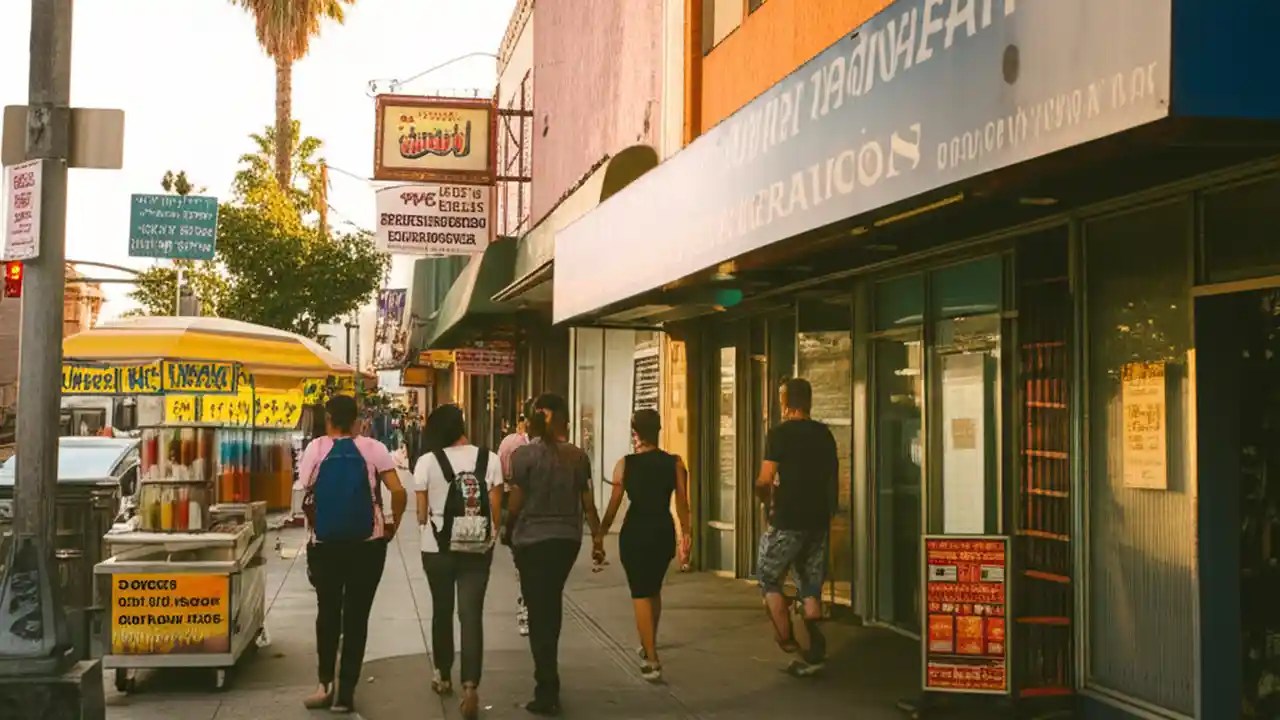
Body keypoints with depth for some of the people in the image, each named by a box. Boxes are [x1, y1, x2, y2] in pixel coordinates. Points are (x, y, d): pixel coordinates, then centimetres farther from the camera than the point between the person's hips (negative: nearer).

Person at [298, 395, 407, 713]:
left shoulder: (315, 448, -2)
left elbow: (306, 498, -8)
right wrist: (392, 526, 3)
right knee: (356, 615, 7)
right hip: (367, 544, 0)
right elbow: (398, 492, -11)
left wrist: (315, 529, 7)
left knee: (328, 612, 16)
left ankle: (326, 683, 10)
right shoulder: (373, 449, -3)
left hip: (325, 544, 0)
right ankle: (345, 691, 8)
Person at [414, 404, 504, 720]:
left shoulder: (427, 461, -8)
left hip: (438, 548, 0)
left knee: (442, 611, 18)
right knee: (472, 615, 1)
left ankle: (444, 676, 33)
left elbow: (422, 513, -3)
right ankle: (470, 685, -12)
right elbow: (496, 509, -2)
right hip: (478, 548, 0)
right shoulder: (489, 459, -5)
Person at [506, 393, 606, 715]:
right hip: (568, 538, 4)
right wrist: (597, 538, 12)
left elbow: (515, 504, -9)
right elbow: (587, 503, 1)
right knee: (552, 604, 21)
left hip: (533, 540, -4)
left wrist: (512, 533, 9)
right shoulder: (578, 456, -1)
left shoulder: (524, 455, -11)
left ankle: (547, 692, 0)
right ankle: (548, 681, 34)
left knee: (539, 611, 1)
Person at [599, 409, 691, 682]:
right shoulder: (675, 463, -3)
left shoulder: (625, 464, -7)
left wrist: (601, 535, 6)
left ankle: (652, 660, -8)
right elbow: (682, 504, -2)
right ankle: (648, 646, 40)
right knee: (654, 590, 23)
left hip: (634, 532, -3)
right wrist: (685, 536, 8)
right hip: (664, 532, 3)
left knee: (641, 594, 2)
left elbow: (614, 505, -4)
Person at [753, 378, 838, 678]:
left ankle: (788, 642, 3)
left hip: (787, 521, -6)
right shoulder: (824, 434, 9)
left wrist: (766, 499, 5)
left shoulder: (780, 434, -10)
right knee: (811, 586, 11)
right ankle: (815, 651, 7)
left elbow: (765, 481, -14)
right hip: (819, 520, 6)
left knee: (769, 578, 10)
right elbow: (833, 478, 15)